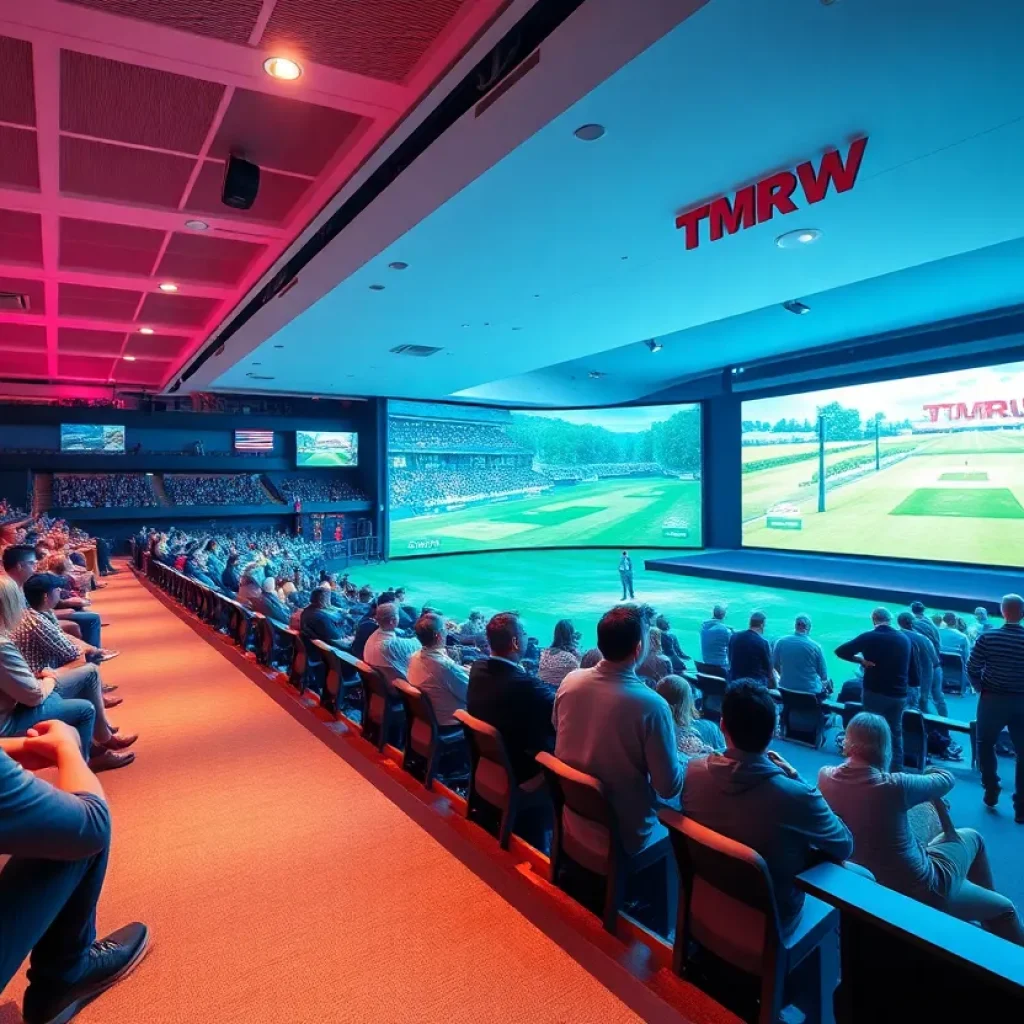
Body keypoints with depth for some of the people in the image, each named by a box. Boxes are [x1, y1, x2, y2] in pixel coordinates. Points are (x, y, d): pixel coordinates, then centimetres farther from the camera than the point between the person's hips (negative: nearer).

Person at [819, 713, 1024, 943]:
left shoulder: (826, 777, -16)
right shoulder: (893, 786, -32)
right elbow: (946, 780, -11)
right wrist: (928, 771, 13)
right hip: (920, 888, -6)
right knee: (1004, 909, 24)